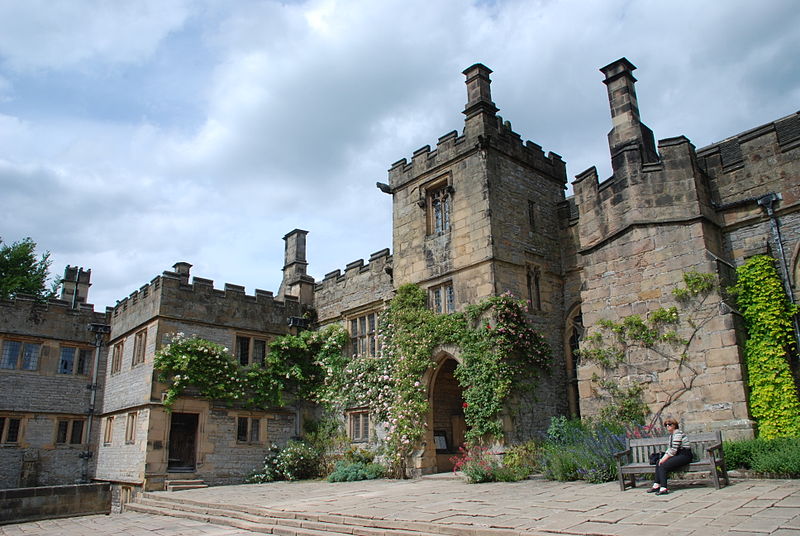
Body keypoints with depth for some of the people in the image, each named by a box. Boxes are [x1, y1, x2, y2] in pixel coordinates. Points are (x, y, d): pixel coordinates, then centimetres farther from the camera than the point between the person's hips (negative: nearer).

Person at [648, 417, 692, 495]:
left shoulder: (678, 434, -14)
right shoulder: (671, 435, 17)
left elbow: (673, 450, -19)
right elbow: (670, 449, 17)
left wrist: (664, 459, -14)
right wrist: (663, 458, 2)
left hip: (684, 456, -10)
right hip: (678, 455, 10)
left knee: (663, 466, -21)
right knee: (659, 464, -2)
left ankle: (663, 488, -23)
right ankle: (656, 485, -4)